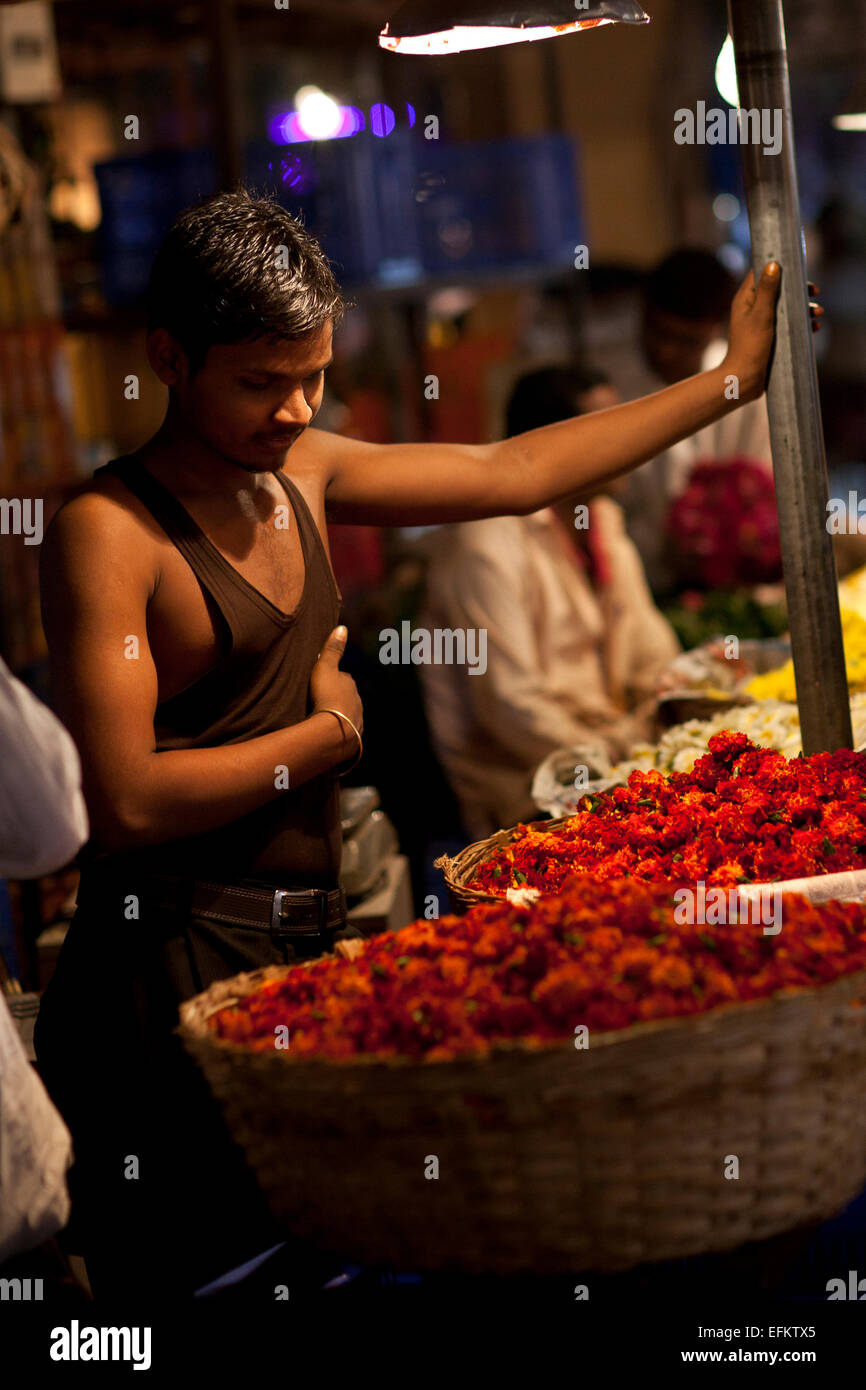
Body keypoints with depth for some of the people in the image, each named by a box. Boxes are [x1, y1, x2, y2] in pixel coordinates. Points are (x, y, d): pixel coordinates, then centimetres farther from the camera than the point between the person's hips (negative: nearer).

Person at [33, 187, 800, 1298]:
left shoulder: (301, 473, 12)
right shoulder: (108, 531, -11)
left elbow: (510, 474, 18)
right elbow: (128, 801, -19)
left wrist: (732, 378, 21)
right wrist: (331, 729, -6)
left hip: (301, 951, 8)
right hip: (174, 967, -7)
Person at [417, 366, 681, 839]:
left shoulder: (600, 514, 14)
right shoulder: (486, 544, -16)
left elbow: (649, 650, 20)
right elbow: (510, 707, -20)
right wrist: (616, 764, -19)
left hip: (616, 742, 9)